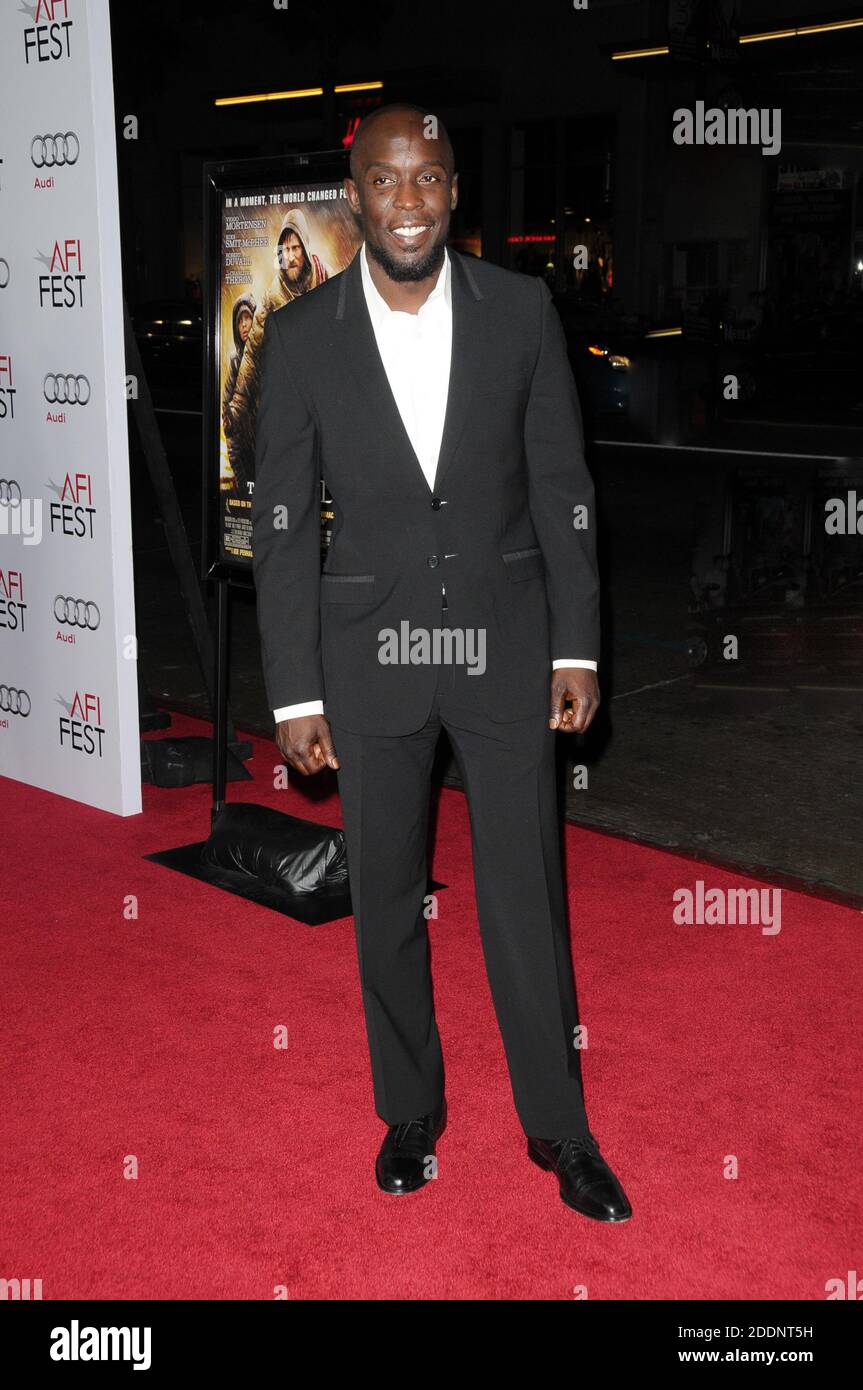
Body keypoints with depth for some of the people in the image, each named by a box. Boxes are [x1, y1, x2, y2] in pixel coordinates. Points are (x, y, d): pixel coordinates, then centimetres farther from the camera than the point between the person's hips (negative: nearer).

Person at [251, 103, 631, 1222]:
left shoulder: (521, 310, -2)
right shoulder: (302, 337, -3)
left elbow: (563, 489, 2)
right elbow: (282, 526, -2)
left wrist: (576, 649, -1)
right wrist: (295, 695, -4)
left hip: (506, 638, 0)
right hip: (371, 649, 1)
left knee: (527, 898, 5)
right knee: (386, 899, 12)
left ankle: (559, 1128, 23)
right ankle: (411, 1110, 32)